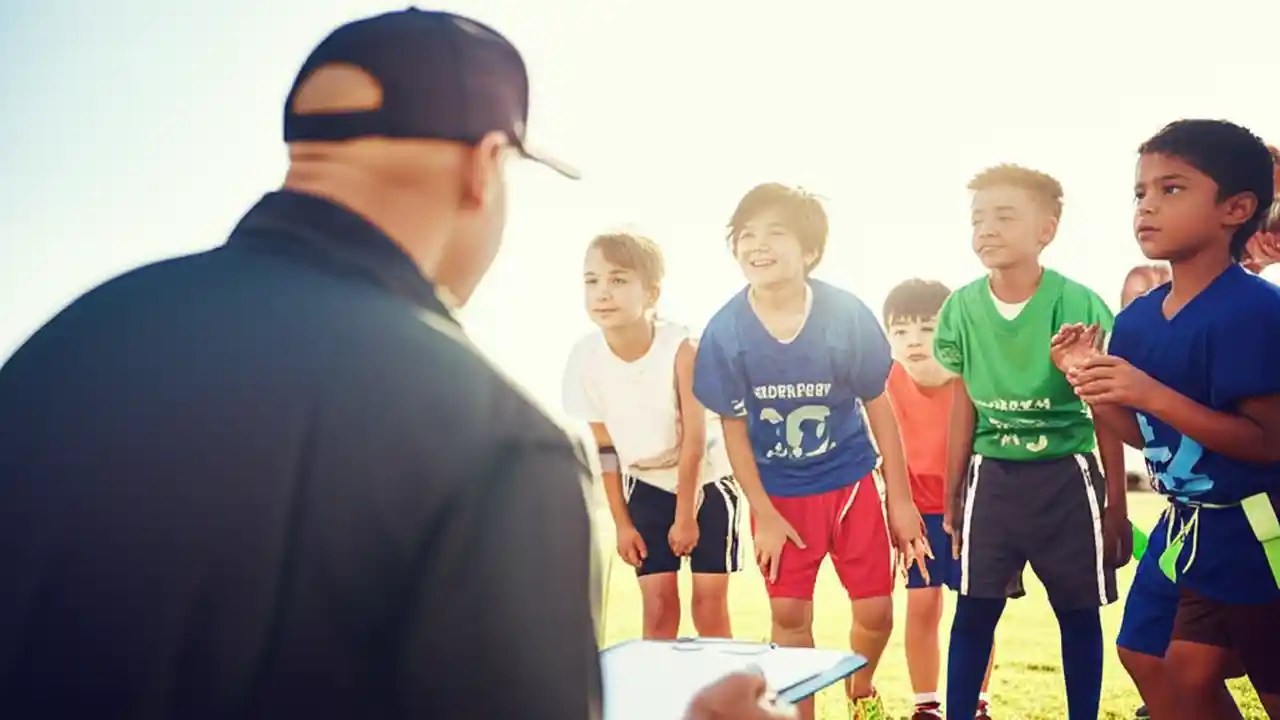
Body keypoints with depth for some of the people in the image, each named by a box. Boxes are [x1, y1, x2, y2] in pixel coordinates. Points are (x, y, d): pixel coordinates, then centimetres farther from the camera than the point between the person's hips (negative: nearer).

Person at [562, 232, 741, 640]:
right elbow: (602, 449, -8)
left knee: (710, 600, -1)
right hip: (645, 483, 2)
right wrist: (622, 523, -4)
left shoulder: (680, 348, -27)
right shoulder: (585, 358, -18)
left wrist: (685, 515, -14)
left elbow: (694, 439, -20)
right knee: (657, 602, 1)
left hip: (706, 479, -2)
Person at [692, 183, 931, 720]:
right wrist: (764, 515, -8)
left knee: (875, 610, 6)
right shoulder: (725, 331, -18)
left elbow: (878, 406, -6)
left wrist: (900, 497, -2)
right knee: (789, 614, 2)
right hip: (779, 490, 0)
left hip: (849, 479, 1)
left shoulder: (847, 315, -19)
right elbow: (734, 428, -8)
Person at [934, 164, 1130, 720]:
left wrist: (1116, 506, 0)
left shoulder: (1079, 305, -12)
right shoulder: (962, 307, -3)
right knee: (974, 609, 4)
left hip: (1067, 476, -2)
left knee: (1078, 612, 9)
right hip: (992, 477, 2)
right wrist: (952, 496, 11)